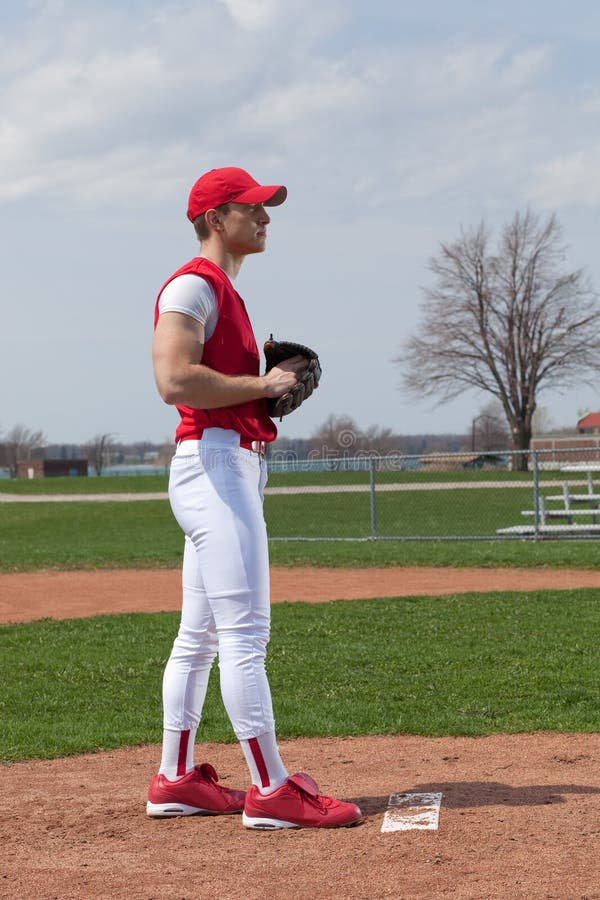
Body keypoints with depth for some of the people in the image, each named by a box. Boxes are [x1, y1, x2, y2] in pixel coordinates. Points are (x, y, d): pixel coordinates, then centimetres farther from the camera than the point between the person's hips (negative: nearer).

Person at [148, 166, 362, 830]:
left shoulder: (224, 293, 23)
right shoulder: (193, 286, -9)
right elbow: (174, 381, -23)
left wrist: (275, 384, 10)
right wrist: (262, 384, -14)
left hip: (235, 466, 11)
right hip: (215, 460, -11)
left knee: (200, 636, 13)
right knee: (245, 633, -11)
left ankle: (176, 779, 19)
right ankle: (271, 792, -9)